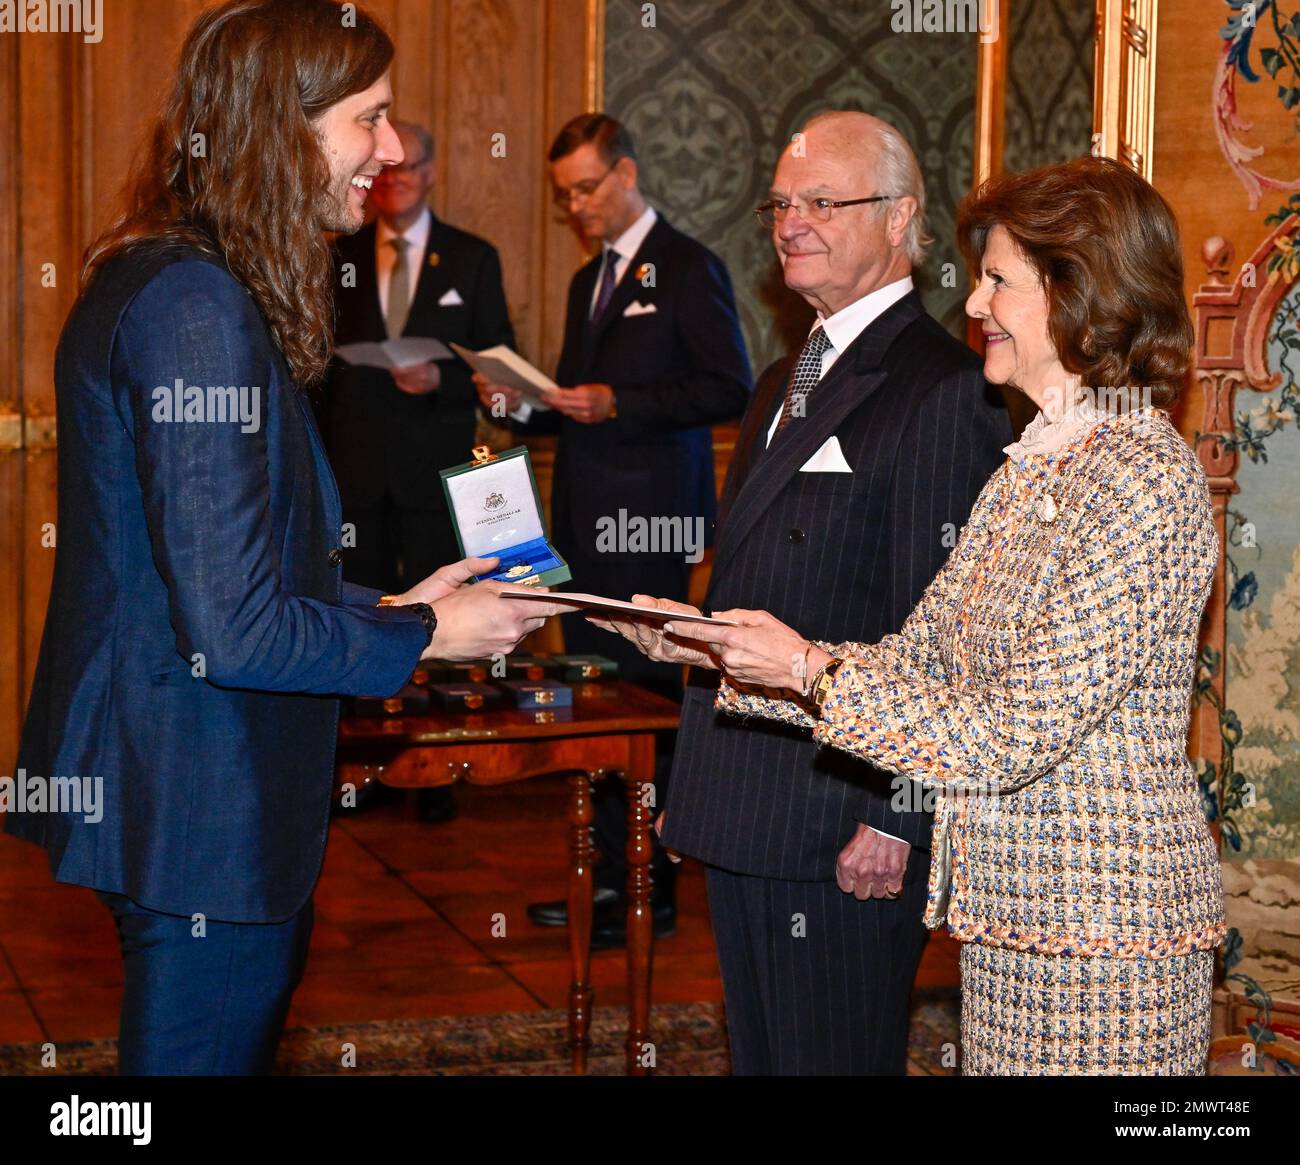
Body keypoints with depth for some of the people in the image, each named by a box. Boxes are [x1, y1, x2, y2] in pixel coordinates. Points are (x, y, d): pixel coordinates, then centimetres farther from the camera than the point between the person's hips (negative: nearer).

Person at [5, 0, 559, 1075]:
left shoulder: (150, 277, 11)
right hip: (204, 813, -10)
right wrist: (425, 632, -10)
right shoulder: (199, 307, -21)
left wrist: (384, 604, 10)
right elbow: (234, 631, -24)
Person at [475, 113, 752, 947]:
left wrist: (618, 403, -18)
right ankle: (610, 874, 17)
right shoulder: (589, 282, 20)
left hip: (649, 523, -8)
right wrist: (523, 404, 6)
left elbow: (729, 390, -13)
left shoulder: (688, 268, -5)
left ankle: (650, 893, 2)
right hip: (587, 519, 8)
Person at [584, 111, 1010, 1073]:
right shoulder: (786, 384, 18)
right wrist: (690, 634, 8)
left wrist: (896, 821, -19)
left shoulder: (943, 390, -13)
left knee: (833, 1058, 1)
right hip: (744, 816, 9)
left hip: (844, 828, -9)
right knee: (759, 1056, 18)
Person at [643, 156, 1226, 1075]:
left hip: (1107, 929, -8)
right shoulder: (1033, 466, 12)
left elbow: (1011, 737, -21)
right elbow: (919, 660, 10)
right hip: (1010, 908, 8)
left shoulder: (1145, 482, -18)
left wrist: (814, 670, -17)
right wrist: (725, 653, 1)